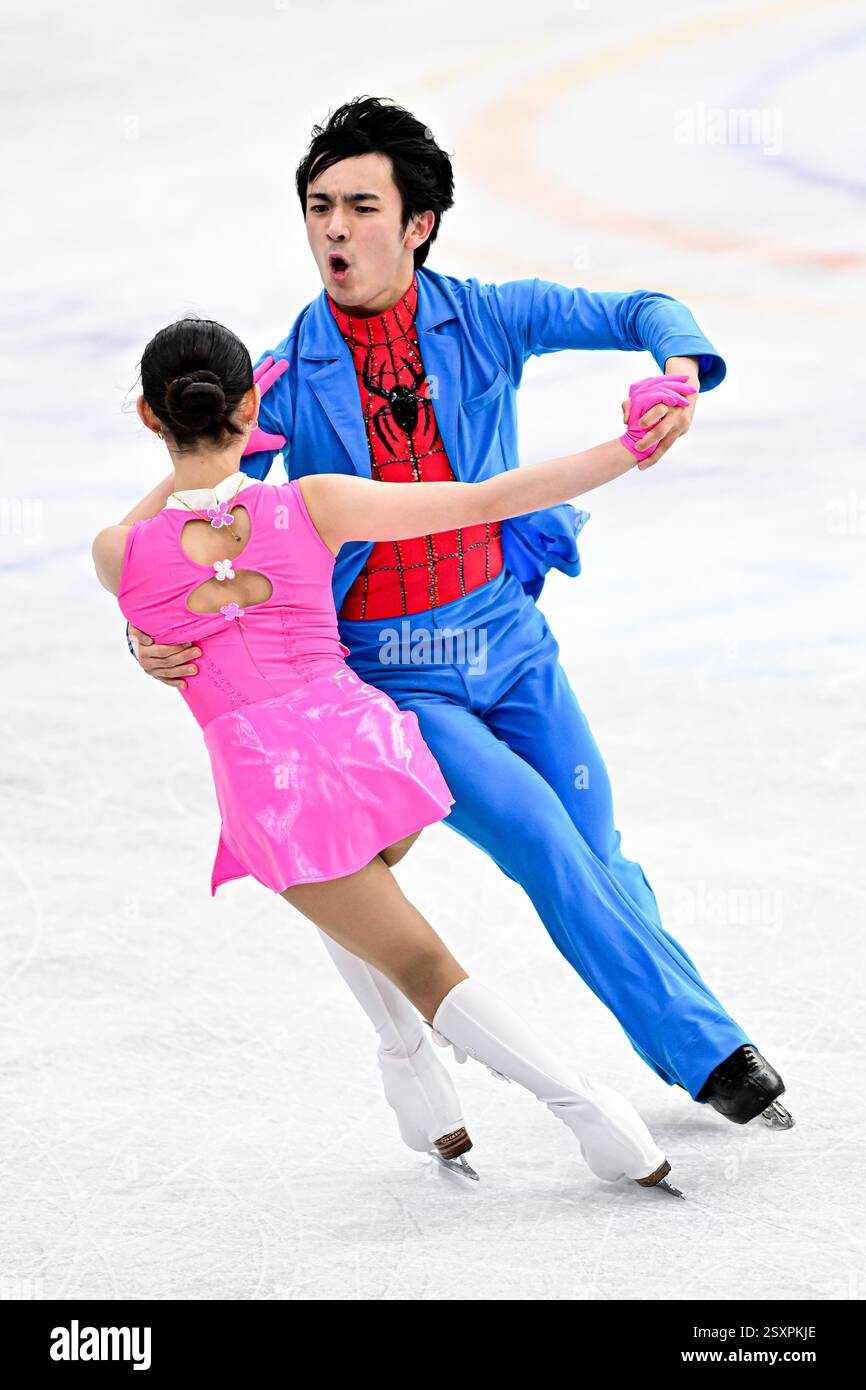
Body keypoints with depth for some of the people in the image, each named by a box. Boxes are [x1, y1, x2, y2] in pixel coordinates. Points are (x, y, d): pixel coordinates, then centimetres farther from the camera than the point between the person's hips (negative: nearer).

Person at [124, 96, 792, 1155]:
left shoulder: (482, 321, -5)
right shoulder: (287, 382, -9)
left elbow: (643, 314, 0)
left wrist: (679, 373, -24)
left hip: (509, 640, 3)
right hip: (390, 678, -3)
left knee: (598, 858, 7)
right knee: (540, 838, -17)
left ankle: (695, 1054, 29)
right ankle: (704, 1048, -7)